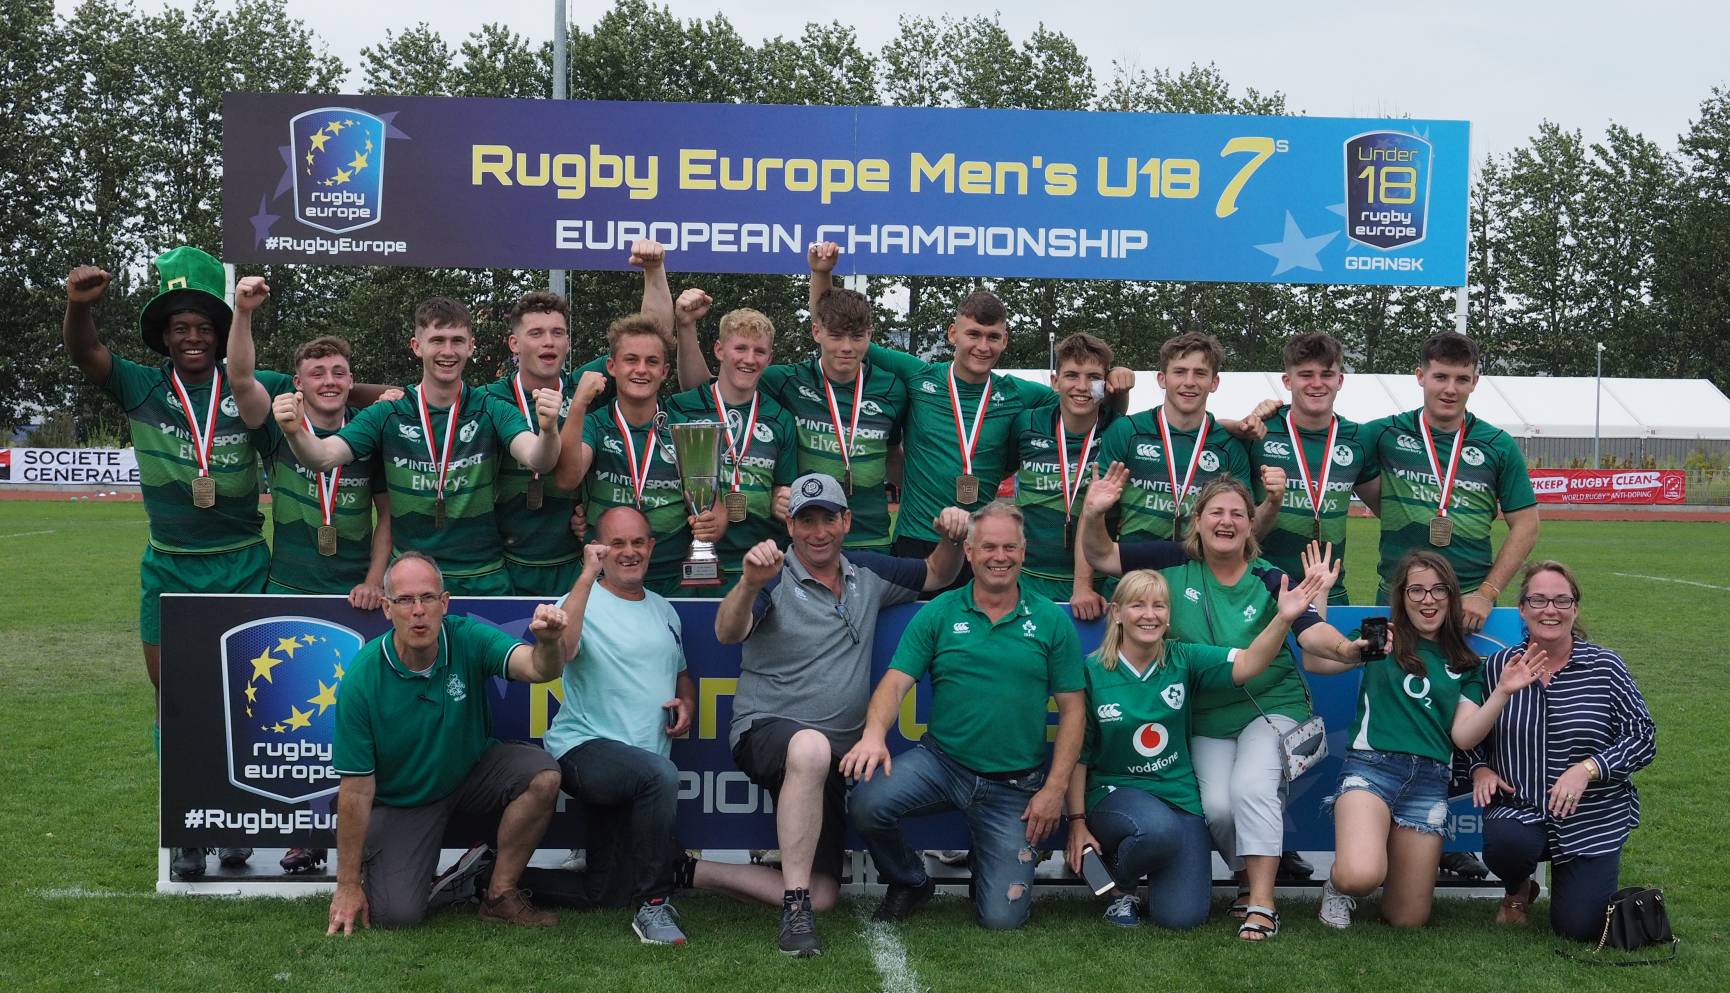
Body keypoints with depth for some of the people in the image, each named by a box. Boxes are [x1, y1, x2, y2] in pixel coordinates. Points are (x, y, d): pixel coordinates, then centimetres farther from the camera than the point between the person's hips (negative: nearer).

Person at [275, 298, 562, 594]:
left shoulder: (493, 411, -4)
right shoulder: (387, 416, 0)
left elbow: (538, 460, -21)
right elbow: (323, 458, -11)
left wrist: (547, 430, -44)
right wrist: (295, 432, -33)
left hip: (484, 580, 0)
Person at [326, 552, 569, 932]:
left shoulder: (467, 639, -18)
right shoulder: (361, 680, -23)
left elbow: (538, 668, -34)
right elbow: (356, 788, -19)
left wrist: (548, 642, -60)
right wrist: (347, 886, -14)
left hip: (472, 770, 3)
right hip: (402, 799, -2)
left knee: (543, 775, -26)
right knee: (395, 914, -18)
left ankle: (500, 893, -6)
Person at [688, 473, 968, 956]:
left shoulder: (867, 573, 8)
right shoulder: (773, 579, -8)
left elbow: (936, 575, 21)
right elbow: (727, 633, -25)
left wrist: (952, 539, -2)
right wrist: (749, 583, -45)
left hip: (836, 755, 6)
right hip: (766, 733, -6)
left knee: (822, 895, 0)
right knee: (812, 747, -43)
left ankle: (695, 872, 13)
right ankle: (794, 908, -35)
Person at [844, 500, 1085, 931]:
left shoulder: (1052, 621, 0)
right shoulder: (939, 613, 0)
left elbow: (1072, 709, 2)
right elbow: (895, 682, -6)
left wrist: (1055, 788, -6)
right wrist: (874, 733, -27)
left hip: (1015, 785, 0)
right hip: (940, 761, 1)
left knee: (1002, 917, -7)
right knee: (867, 803, -28)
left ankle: (985, 861, 31)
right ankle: (909, 882, 5)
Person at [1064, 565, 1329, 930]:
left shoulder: (1182, 660, -1)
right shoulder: (1092, 672, -7)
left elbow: (1246, 664, -16)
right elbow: (1078, 754, -1)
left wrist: (1284, 619, -33)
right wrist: (1077, 822, -4)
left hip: (1179, 796, 2)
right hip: (1115, 792, -2)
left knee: (1182, 916, -13)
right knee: (1159, 828, -37)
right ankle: (1120, 886, -4)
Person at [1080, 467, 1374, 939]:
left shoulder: (1269, 580, -10)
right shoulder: (1177, 562, -5)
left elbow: (1309, 631, -23)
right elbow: (1102, 557, -4)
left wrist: (1344, 647, -45)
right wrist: (1093, 515, -24)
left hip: (1272, 705, -1)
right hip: (1207, 715, 2)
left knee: (1250, 786, -24)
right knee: (1216, 805, -15)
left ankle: (1261, 903, -13)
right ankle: (1247, 877, 15)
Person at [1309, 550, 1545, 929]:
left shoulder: (1465, 665, 17)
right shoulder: (1383, 638, 9)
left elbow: (1464, 736, 5)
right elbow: (1314, 662, -2)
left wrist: (1503, 693, -9)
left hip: (1429, 780, 4)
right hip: (1372, 765, -3)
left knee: (1408, 920, 1)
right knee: (1361, 877, -31)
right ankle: (1339, 884, 6)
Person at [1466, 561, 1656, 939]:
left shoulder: (1605, 666, -5)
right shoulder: (1498, 666, -1)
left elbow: (1644, 739, -5)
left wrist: (1588, 768, -20)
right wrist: (1480, 769, -10)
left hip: (1595, 820, 0)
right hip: (1519, 809, 0)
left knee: (1579, 928, -6)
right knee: (1503, 843, -34)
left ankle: (1585, 878, 33)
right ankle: (1519, 892, 5)